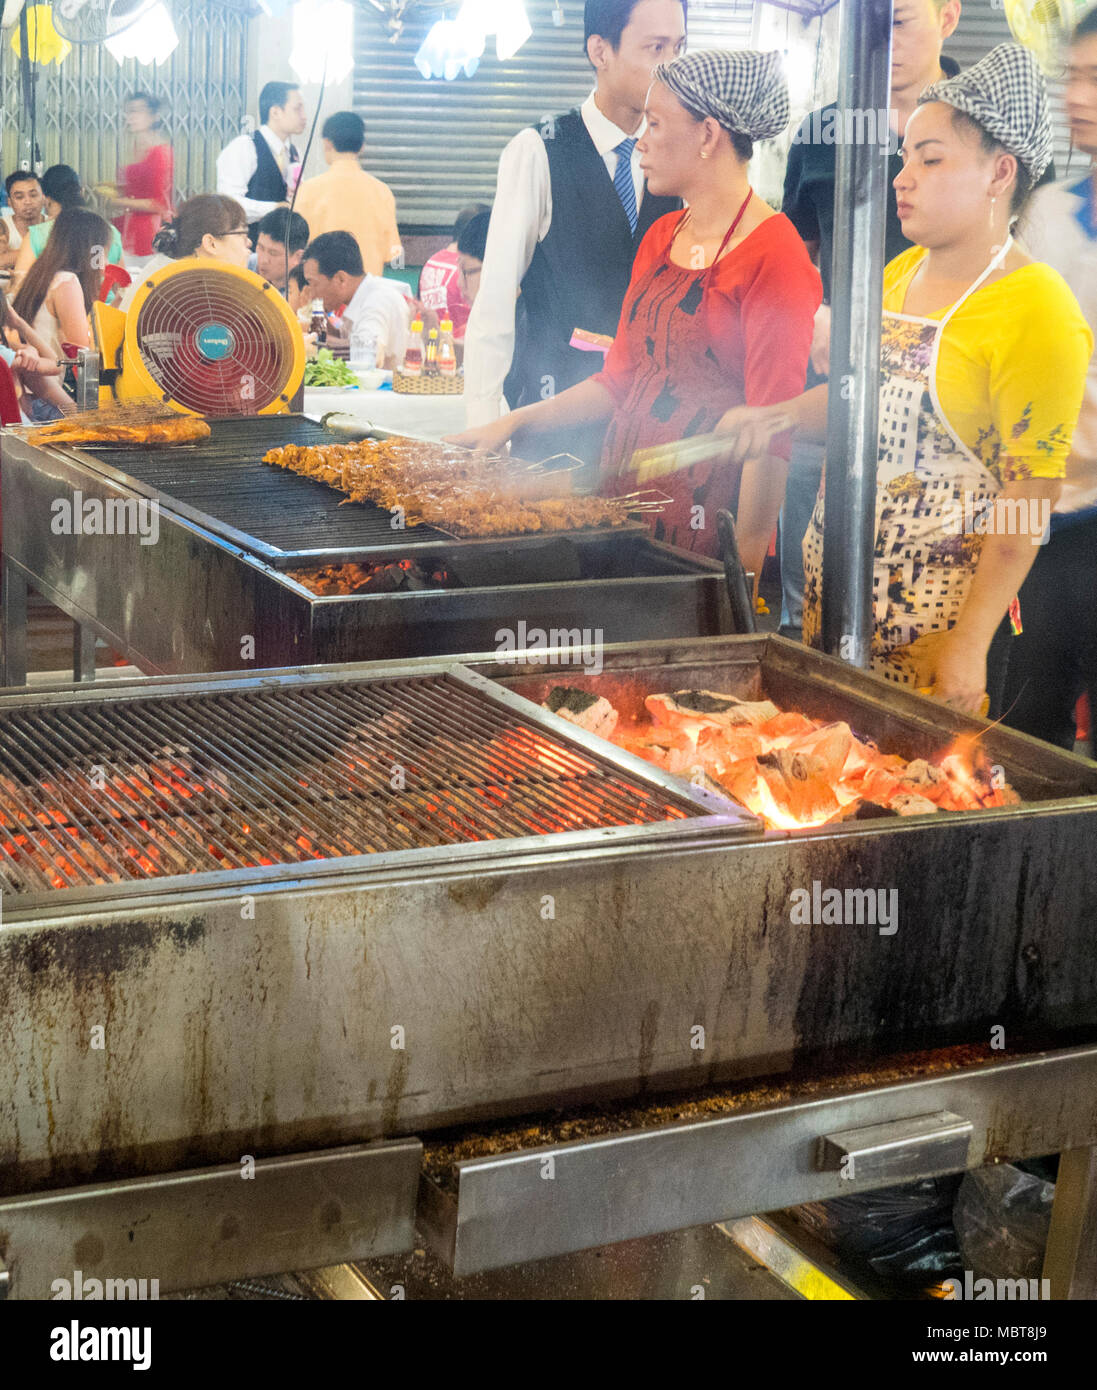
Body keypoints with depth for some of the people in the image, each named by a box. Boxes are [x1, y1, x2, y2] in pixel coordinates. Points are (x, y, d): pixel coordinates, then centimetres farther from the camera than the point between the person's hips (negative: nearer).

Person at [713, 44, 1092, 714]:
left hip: (934, 608, -7)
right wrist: (783, 416, 5)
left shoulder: (1036, 310, -14)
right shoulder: (900, 273, 10)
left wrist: (971, 645, -20)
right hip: (832, 582, 7)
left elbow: (1028, 502, -17)